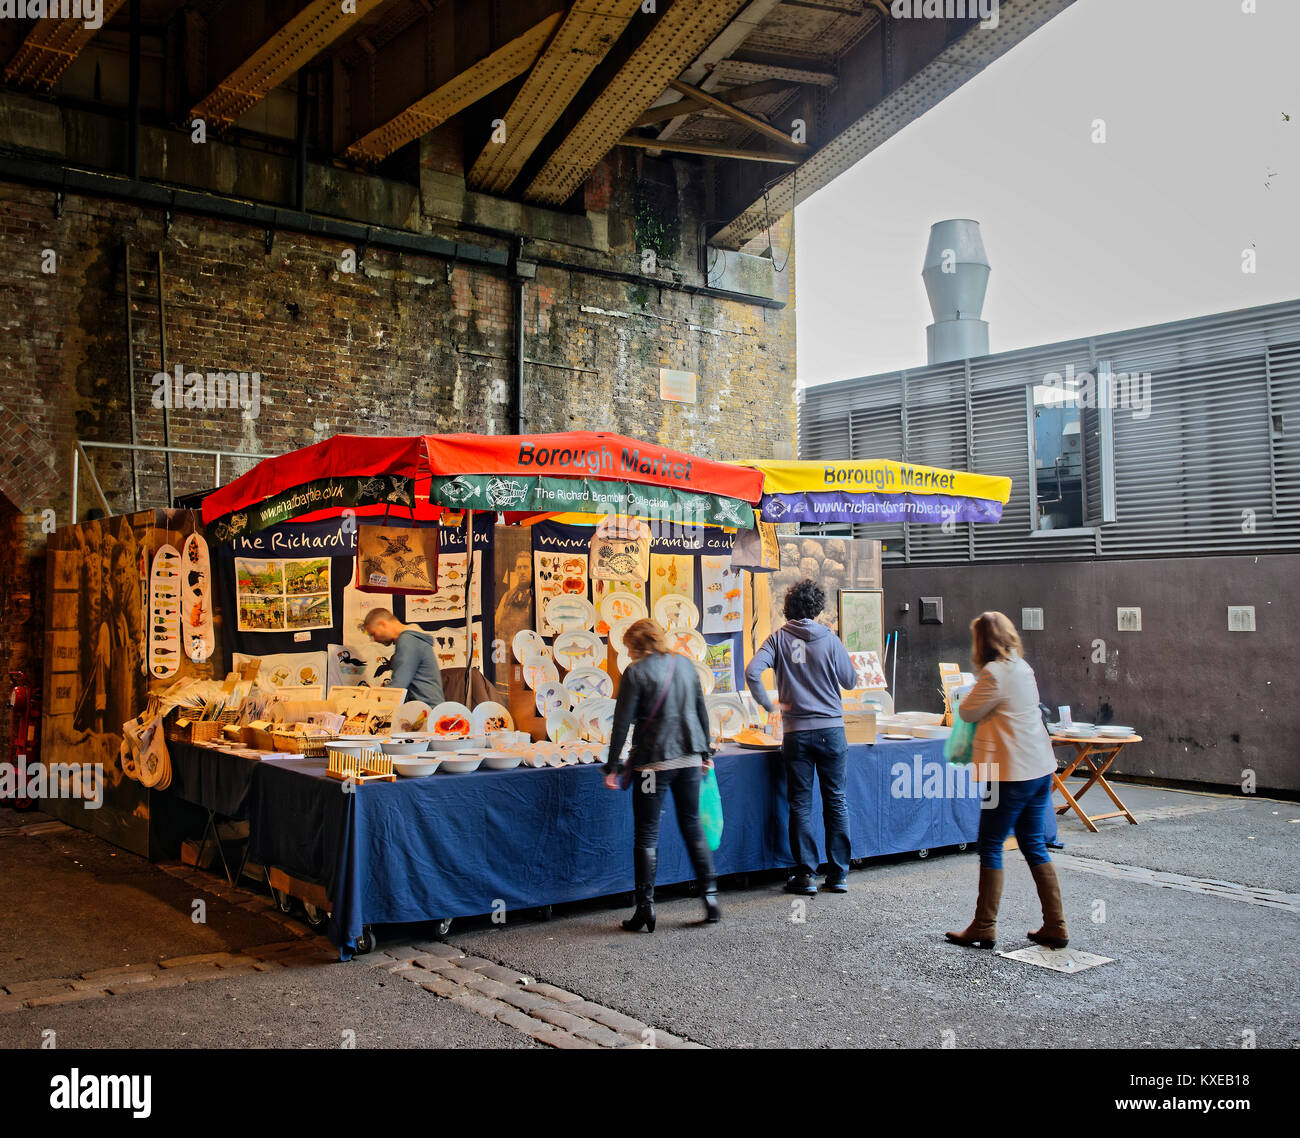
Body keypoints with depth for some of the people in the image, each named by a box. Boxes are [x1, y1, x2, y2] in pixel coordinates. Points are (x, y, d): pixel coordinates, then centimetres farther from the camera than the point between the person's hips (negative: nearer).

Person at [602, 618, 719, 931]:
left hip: (653, 761, -5)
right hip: (689, 758, 5)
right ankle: (710, 897, 12)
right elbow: (702, 712, 13)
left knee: (647, 834, 3)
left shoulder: (636, 672, -7)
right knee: (693, 827, 14)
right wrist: (705, 753, 22)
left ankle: (645, 908, 4)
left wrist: (613, 766, -4)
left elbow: (623, 723, -9)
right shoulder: (685, 664, 8)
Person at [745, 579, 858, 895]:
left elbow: (752, 672, -15)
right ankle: (838, 875, 12)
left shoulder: (778, 638, -2)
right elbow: (850, 681, 5)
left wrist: (767, 704, -1)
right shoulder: (829, 640, -4)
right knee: (836, 802, 9)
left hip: (796, 732, 0)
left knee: (800, 804, 7)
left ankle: (805, 874, 9)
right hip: (831, 728, 0)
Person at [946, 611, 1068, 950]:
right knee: (1034, 846, 14)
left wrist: (970, 692, 11)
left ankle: (984, 928, 7)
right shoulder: (1023, 668, 12)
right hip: (1040, 769, 9)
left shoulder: (994, 672, -15)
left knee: (991, 847, 1)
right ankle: (1055, 926, 15)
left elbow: (967, 712, -6)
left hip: (1011, 775, -9)